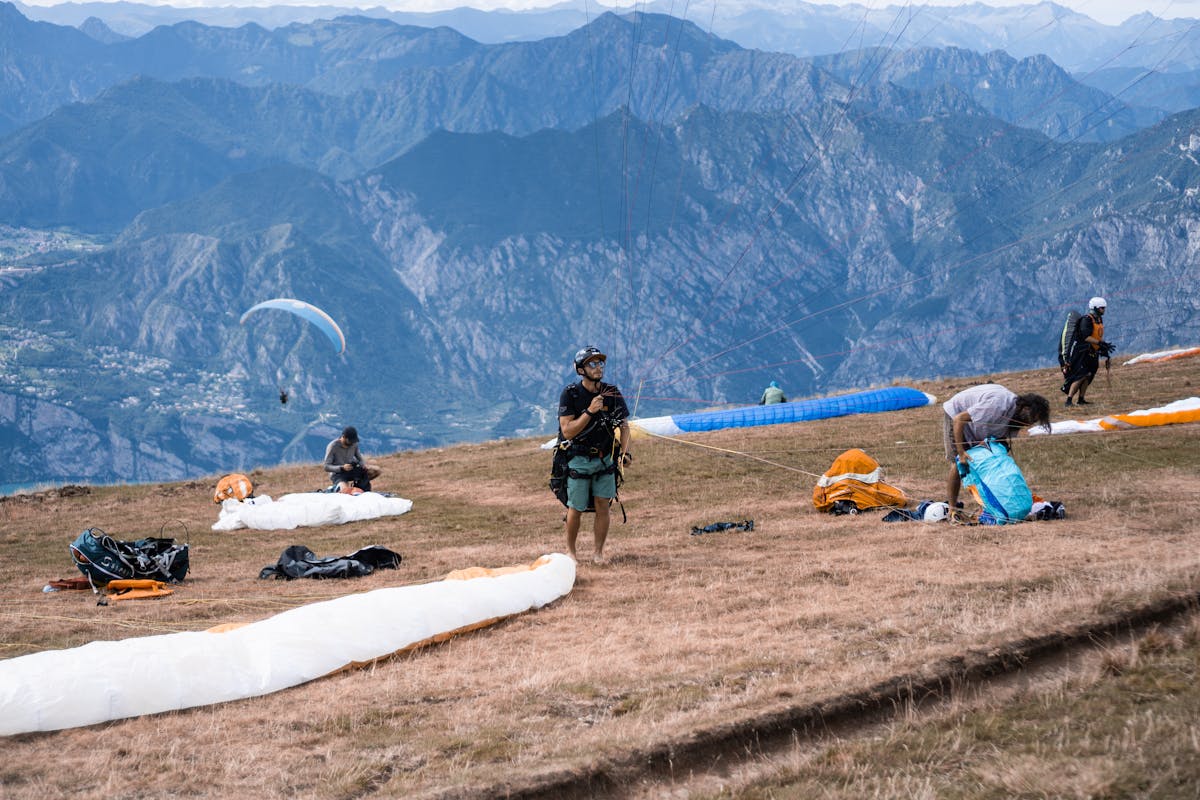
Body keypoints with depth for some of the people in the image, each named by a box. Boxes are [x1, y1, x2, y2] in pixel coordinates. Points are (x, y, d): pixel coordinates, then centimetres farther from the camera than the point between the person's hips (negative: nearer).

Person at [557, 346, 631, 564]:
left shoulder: (612, 393, -2)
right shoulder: (570, 394, -12)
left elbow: (624, 425, 6)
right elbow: (567, 431, -18)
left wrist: (625, 452, -8)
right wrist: (589, 411, -26)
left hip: (605, 458, 3)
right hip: (578, 459, -3)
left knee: (603, 505, -2)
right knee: (575, 509, 3)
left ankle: (598, 552, 9)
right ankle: (570, 550, 23)